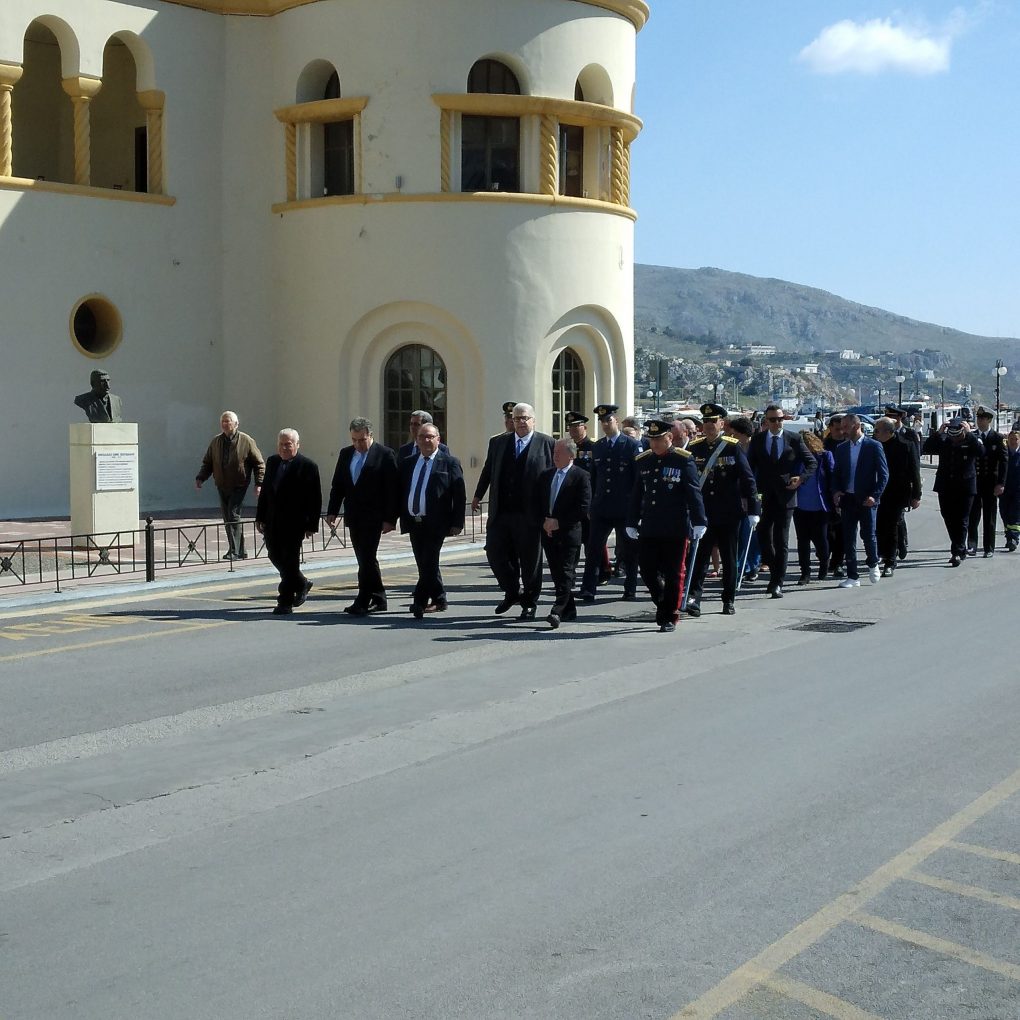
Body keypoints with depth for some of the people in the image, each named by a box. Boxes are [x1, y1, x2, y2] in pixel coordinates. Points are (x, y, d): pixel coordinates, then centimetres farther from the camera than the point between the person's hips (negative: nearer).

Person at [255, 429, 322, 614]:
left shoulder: (308, 466, -8)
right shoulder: (272, 462, 9)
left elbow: (315, 499, -9)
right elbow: (265, 490, 14)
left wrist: (312, 525, -12)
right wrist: (260, 517, 10)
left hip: (294, 522, -6)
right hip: (273, 521, 6)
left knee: (290, 560, -3)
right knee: (275, 555, 13)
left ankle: (285, 602, 3)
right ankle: (302, 584, 34)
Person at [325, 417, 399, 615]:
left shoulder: (385, 454, -6)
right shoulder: (346, 454, 11)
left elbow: (392, 489, -8)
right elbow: (337, 485, 14)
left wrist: (389, 519, -12)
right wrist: (332, 511, 4)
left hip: (373, 517, -6)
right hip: (353, 516, 6)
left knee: (367, 557, -10)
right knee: (365, 559, 11)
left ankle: (362, 602, -9)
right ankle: (378, 599, 22)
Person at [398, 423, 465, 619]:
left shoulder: (449, 462, -2)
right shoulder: (407, 463, 13)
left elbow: (459, 495, -5)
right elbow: (401, 492, 14)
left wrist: (457, 523, -11)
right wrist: (402, 519, 7)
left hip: (436, 523, -5)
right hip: (414, 522, 6)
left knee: (429, 563, -10)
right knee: (424, 564, 11)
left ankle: (419, 603, -8)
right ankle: (439, 599, 24)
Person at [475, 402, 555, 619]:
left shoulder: (546, 443, 0)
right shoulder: (498, 442, 11)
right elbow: (488, 470, 21)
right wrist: (478, 494, 19)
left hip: (530, 514, -3)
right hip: (500, 512, 4)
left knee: (530, 560, 4)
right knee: (495, 553, 3)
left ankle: (529, 603, 18)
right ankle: (512, 592, 25)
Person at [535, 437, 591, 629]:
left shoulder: (581, 476, -5)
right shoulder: (546, 475, 14)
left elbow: (584, 507, -12)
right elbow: (536, 502, 15)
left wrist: (559, 522, -14)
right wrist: (544, 521, -3)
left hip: (569, 532, -6)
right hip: (548, 532, 6)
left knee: (566, 573, -9)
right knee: (556, 573, 9)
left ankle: (557, 612, -16)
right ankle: (569, 610, 19)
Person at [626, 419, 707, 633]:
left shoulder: (683, 460, -4)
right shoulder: (643, 461, 9)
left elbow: (694, 493, -7)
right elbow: (636, 494, 14)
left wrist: (699, 522, -12)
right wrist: (632, 523, 14)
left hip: (675, 529, -4)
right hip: (649, 529, 4)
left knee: (673, 575, 3)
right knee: (647, 571, 4)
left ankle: (670, 617, 14)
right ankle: (663, 603, 29)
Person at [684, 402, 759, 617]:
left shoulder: (733, 447, -3)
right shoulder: (694, 449, 3)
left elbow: (747, 479, -4)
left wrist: (753, 510, -8)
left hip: (729, 514, -1)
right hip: (702, 514, 1)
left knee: (729, 559, 8)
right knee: (700, 556, -8)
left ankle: (729, 601, 18)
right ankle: (693, 598, -12)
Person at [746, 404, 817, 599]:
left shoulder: (794, 439, 3)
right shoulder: (757, 440, 6)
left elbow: (812, 463, 8)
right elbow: (749, 466, 7)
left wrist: (801, 478, -9)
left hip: (784, 496, -1)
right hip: (764, 495, 1)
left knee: (781, 541, -1)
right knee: (763, 537, -1)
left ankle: (777, 583, 2)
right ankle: (775, 573, 22)